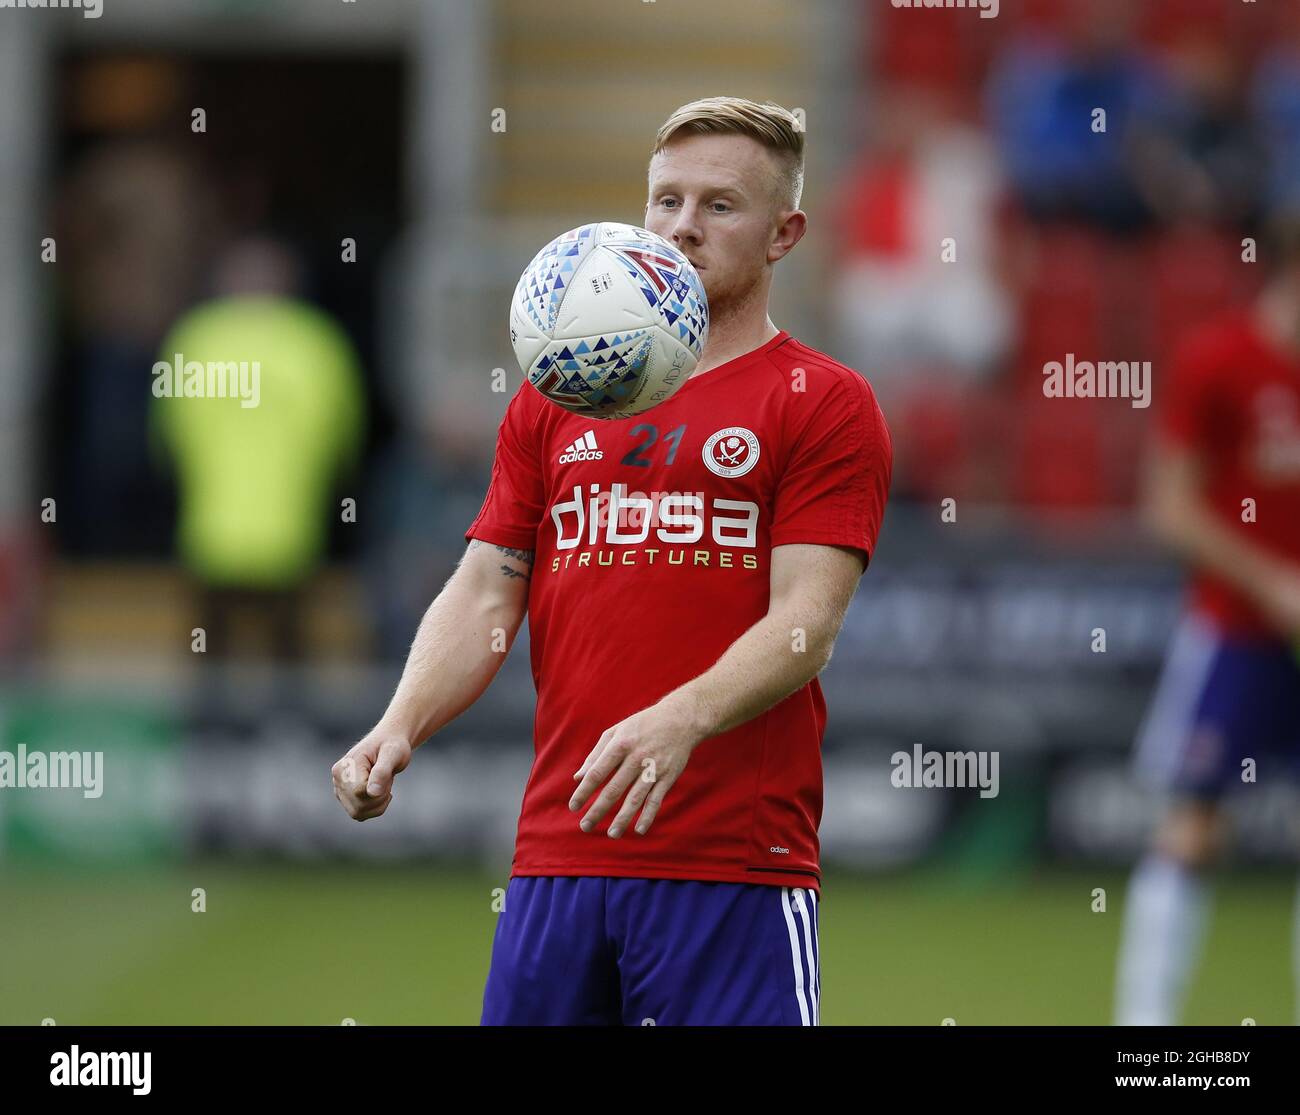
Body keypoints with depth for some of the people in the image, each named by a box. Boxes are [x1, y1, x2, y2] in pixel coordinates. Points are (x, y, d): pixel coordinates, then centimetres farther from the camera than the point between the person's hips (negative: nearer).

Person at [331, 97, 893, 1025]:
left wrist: (679, 720, -26)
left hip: (734, 865, -5)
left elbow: (806, 621, -9)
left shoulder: (825, 406, 1)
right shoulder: (551, 404, 17)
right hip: (557, 856, 5)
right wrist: (400, 726, -5)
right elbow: (485, 592, 14)